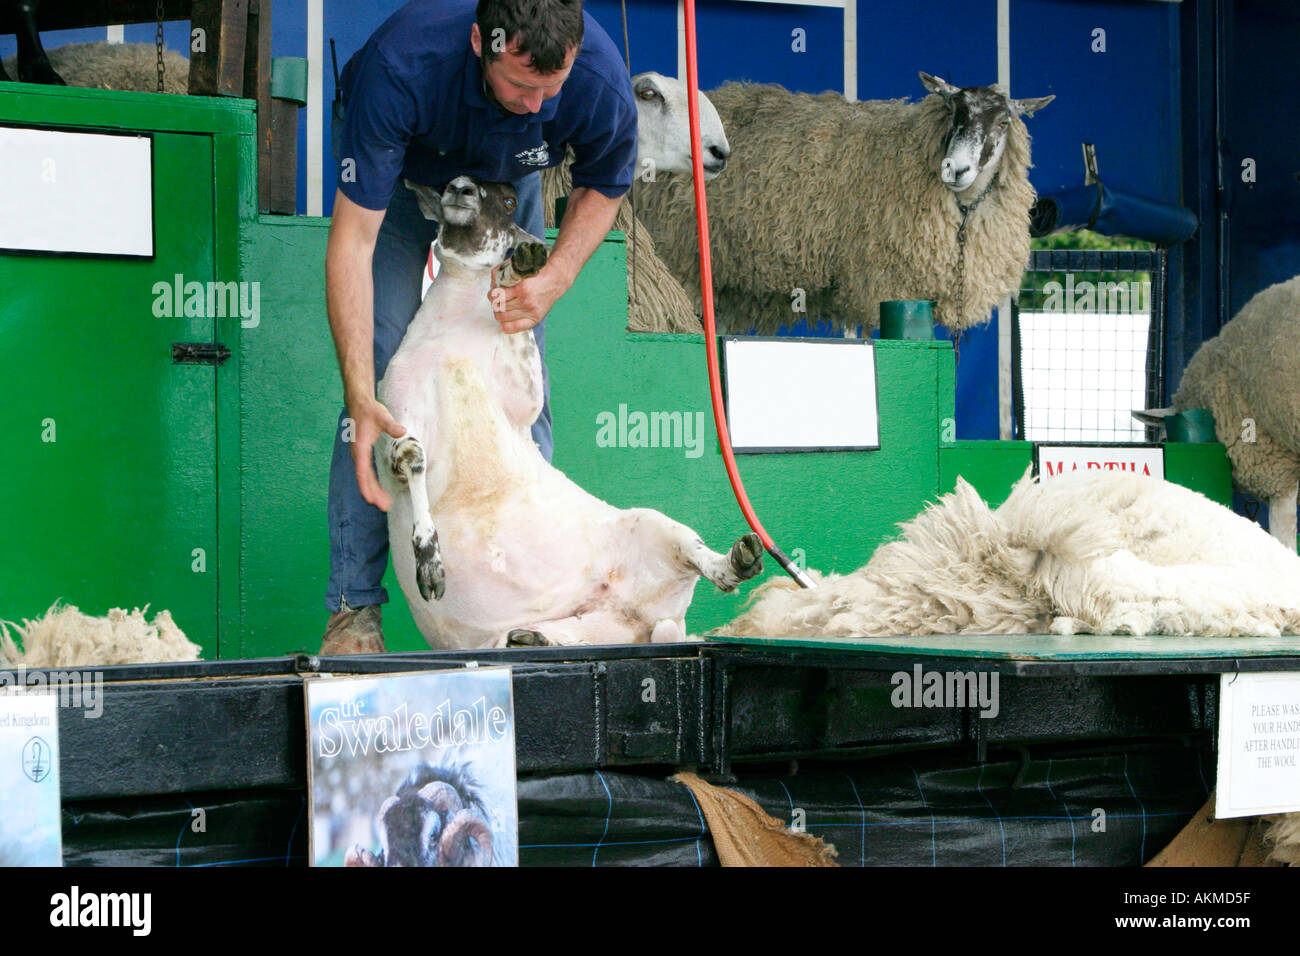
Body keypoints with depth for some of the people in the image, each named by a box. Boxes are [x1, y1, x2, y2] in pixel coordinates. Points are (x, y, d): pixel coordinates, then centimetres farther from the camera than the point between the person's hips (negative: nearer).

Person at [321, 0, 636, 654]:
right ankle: (353, 605, -13)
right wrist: (359, 398, -46)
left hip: (506, 179, 3)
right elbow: (352, 239, -40)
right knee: (379, 366, -16)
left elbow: (601, 188, -9)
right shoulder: (401, 67, -44)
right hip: (397, 173, -2)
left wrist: (554, 280, -28)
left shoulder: (602, 82, -35)